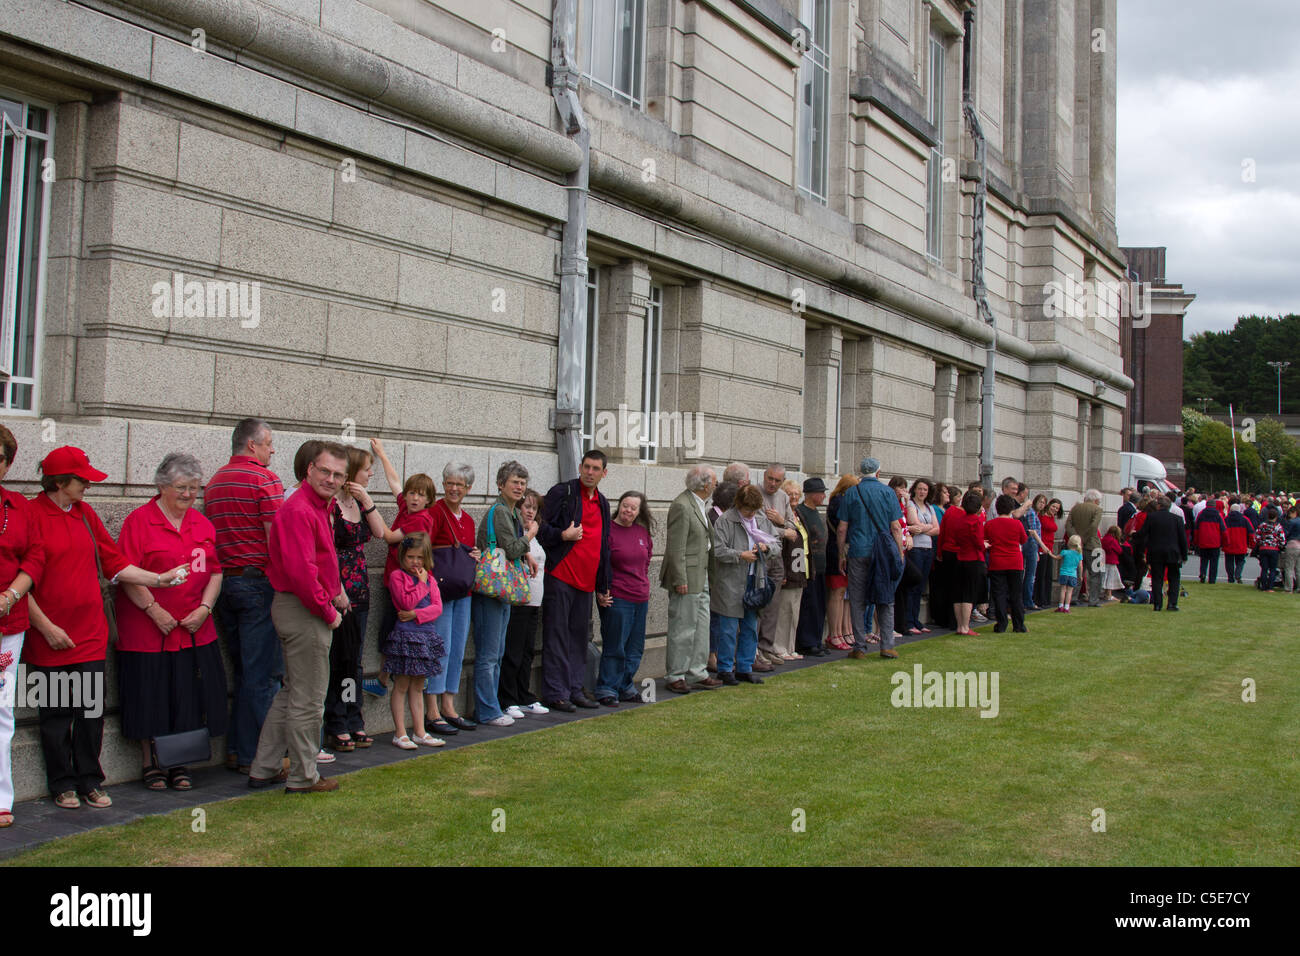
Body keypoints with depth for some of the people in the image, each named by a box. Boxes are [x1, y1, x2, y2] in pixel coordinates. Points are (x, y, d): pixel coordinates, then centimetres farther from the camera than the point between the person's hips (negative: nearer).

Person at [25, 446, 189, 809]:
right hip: (51, 637, -5)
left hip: (90, 632, 5)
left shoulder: (85, 513, 11)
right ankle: (63, 785, 18)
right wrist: (46, 627, -12)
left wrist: (158, 579, 3)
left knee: (91, 708, 6)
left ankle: (90, 782, 17)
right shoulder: (30, 515, -8)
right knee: (56, 711, 5)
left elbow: (114, 563, 12)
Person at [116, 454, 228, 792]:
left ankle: (180, 764, 18)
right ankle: (151, 764, 17)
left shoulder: (202, 524, 11)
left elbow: (215, 572, 11)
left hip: (195, 629, 5)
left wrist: (204, 608, -3)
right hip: (148, 628, -4)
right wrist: (154, 610, -15)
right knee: (151, 698, 3)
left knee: (188, 697, 6)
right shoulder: (139, 520, -5)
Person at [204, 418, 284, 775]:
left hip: (223, 582, 8)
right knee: (263, 674, -3)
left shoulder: (214, 483, 17)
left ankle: (235, 751, 17)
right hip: (258, 581, -8)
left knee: (242, 673, 14)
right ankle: (255, 755, -1)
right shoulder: (265, 479, -8)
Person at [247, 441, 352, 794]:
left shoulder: (319, 508, 14)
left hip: (310, 608, 11)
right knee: (308, 698, 0)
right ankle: (303, 777, 12)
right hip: (303, 612, -11)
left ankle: (264, 769, 26)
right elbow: (301, 571, -26)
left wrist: (335, 591, 12)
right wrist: (328, 611, -17)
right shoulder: (299, 511, -19)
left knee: (292, 692, 19)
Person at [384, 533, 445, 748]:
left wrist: (416, 614, -11)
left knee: (418, 686, 12)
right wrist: (421, 583, -10)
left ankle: (420, 732, 16)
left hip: (426, 635, 6)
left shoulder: (430, 579, 12)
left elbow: (437, 607, 2)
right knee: (401, 686, -1)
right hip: (405, 635, -6)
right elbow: (407, 602, -16)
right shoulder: (397, 576, -4)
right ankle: (400, 734, 4)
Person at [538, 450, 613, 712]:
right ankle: (555, 693, 1)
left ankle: (575, 689, 18)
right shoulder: (562, 493, -2)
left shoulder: (603, 503, 18)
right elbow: (542, 530, -5)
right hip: (560, 577, -6)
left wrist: (603, 587, 22)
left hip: (586, 581, 6)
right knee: (557, 636, -3)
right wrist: (563, 535, -23)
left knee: (580, 637, 10)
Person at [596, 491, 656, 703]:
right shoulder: (608, 530, -9)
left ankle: (625, 686, 22)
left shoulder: (643, 532, 10)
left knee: (635, 647, 11)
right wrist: (605, 590, -10)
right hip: (616, 598, -7)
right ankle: (606, 690, 3)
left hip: (641, 598, 7)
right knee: (615, 647, -5)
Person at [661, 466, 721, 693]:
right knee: (682, 628, -2)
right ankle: (675, 676, 8)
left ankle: (697, 671, 22)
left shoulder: (699, 505, 12)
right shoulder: (681, 506, -18)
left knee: (702, 625, 13)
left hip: (701, 576, 10)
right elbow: (676, 547, -20)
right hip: (687, 576, -10)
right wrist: (680, 580, -21)